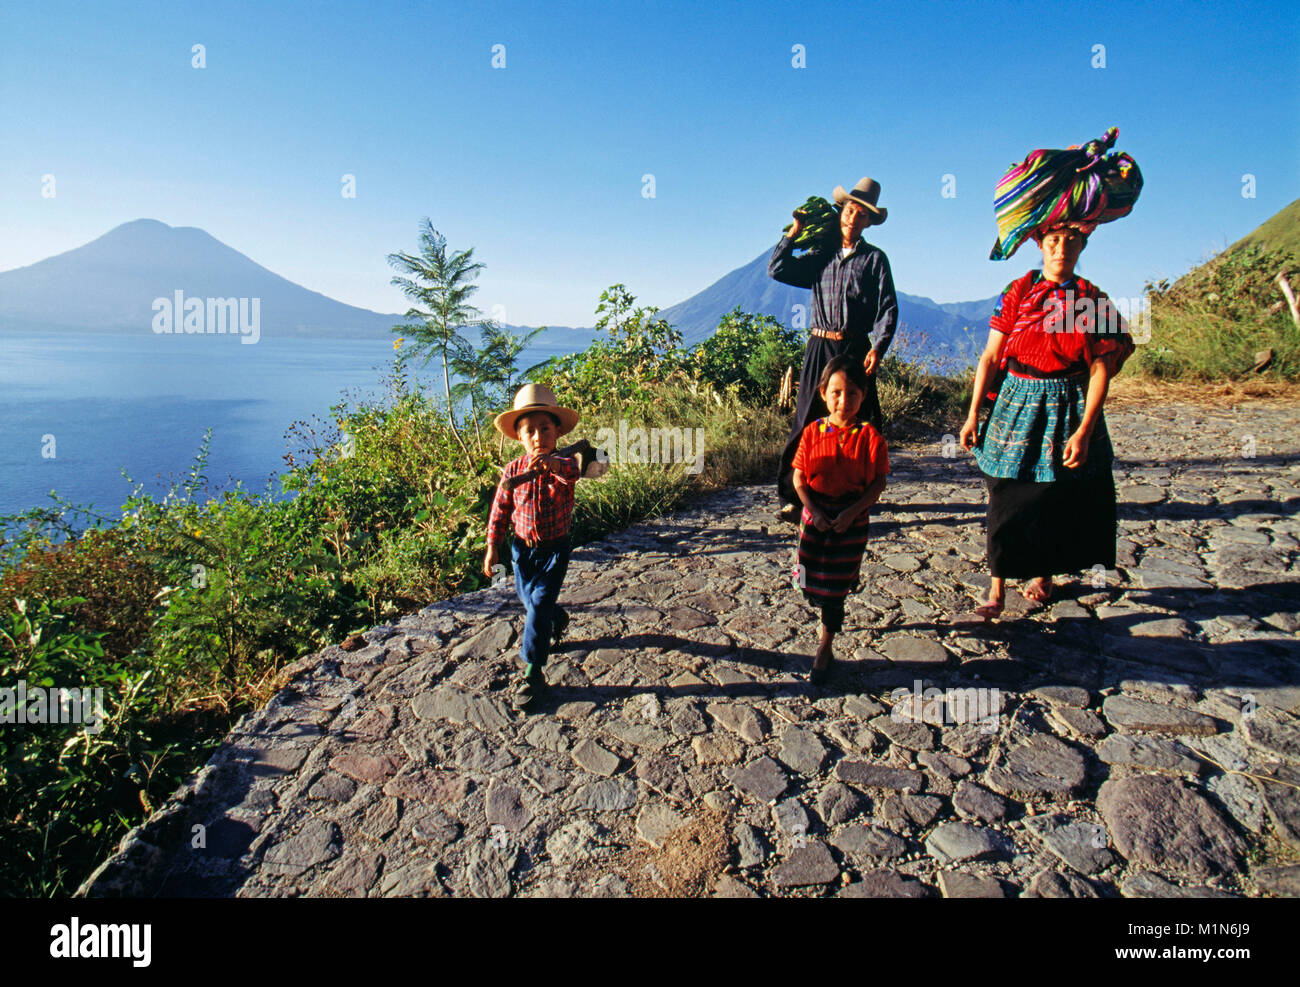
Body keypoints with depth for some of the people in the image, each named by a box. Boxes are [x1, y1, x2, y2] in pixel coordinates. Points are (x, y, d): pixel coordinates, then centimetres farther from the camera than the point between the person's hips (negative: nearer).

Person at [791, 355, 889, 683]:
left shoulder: (870, 436, -10)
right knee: (811, 581, 11)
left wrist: (853, 511, -19)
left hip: (851, 518, -2)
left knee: (833, 588, 4)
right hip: (816, 515, 2)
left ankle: (825, 649, 19)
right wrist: (812, 510, -15)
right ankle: (822, 600, 47)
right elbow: (799, 476, -2)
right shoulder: (813, 432, -5)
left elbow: (879, 482, -8)